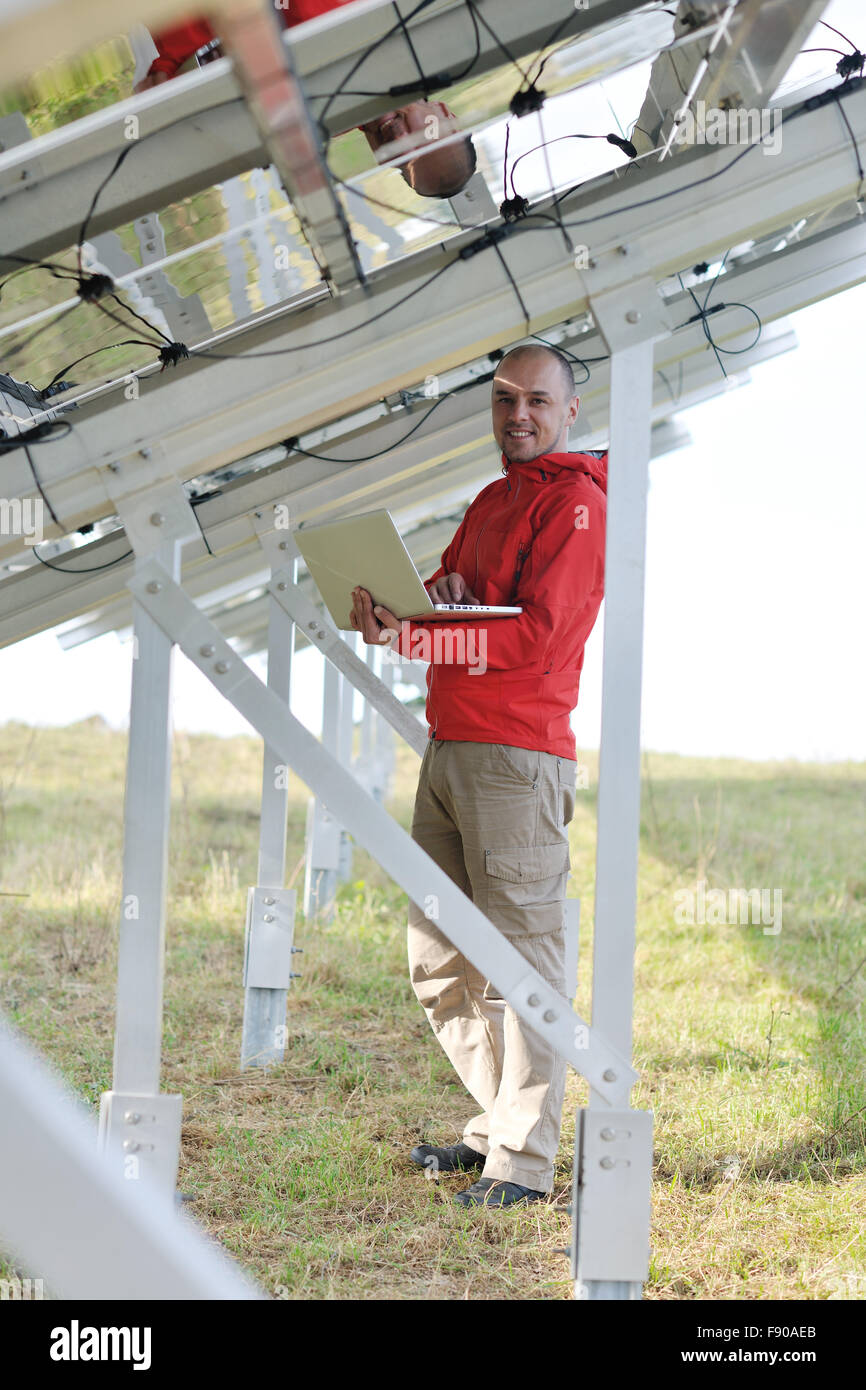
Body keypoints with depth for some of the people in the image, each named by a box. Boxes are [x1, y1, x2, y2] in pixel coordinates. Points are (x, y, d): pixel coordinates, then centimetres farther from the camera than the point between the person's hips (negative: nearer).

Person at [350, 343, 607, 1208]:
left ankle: (523, 1162, -6)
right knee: (440, 963, 11)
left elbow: (538, 635, -16)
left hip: (517, 756, -9)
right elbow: (447, 590, 19)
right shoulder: (492, 501, 23)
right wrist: (434, 594, -6)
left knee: (522, 958, -9)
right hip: (448, 749, 9)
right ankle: (500, 1124, 22)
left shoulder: (577, 502, -5)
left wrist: (411, 638, -22)